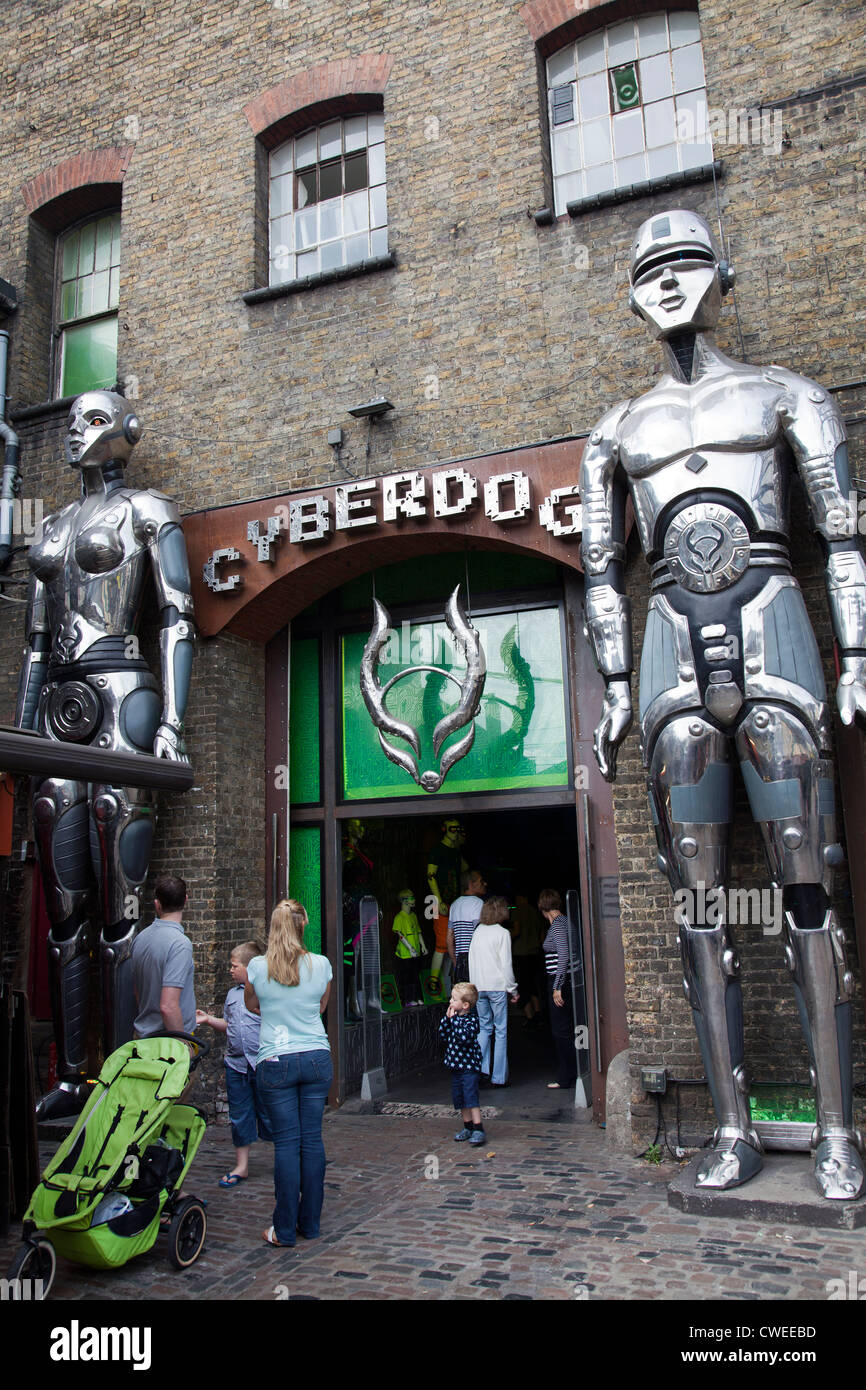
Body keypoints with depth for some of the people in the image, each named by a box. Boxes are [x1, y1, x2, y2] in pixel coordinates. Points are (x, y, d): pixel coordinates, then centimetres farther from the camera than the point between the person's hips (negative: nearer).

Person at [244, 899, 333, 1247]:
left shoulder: (257, 967, -5)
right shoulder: (321, 964, -2)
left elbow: (252, 1005, 13)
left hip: (276, 1061, -2)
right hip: (317, 1058, 2)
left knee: (286, 1143, 3)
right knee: (312, 1139, 9)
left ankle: (285, 1229, 10)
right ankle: (310, 1223, 18)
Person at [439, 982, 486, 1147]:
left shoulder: (472, 1019, -15)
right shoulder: (453, 1016, 6)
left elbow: (464, 1037, -29)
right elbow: (443, 1036, 4)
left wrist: (454, 1019, -24)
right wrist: (446, 1018, -8)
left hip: (469, 1066, -8)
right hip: (455, 1065, 8)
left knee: (471, 1097, -11)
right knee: (458, 1098, 13)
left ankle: (478, 1130, -6)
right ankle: (468, 1126, 26)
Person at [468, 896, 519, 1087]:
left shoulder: (477, 932, 7)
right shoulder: (503, 933, -7)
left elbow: (471, 961, 9)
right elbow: (506, 964, -9)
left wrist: (474, 985, 17)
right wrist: (513, 990, -1)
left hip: (479, 987, 5)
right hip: (497, 986, -5)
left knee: (484, 1026, 16)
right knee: (501, 1030, 3)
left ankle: (479, 1066, 4)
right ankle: (499, 1077, 5)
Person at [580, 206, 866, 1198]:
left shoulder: (785, 396, 14)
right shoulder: (617, 432, 19)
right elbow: (601, 568, 16)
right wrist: (616, 685, 8)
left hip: (768, 623, -2)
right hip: (673, 643, 2)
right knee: (697, 898, -1)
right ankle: (733, 1127, 6)